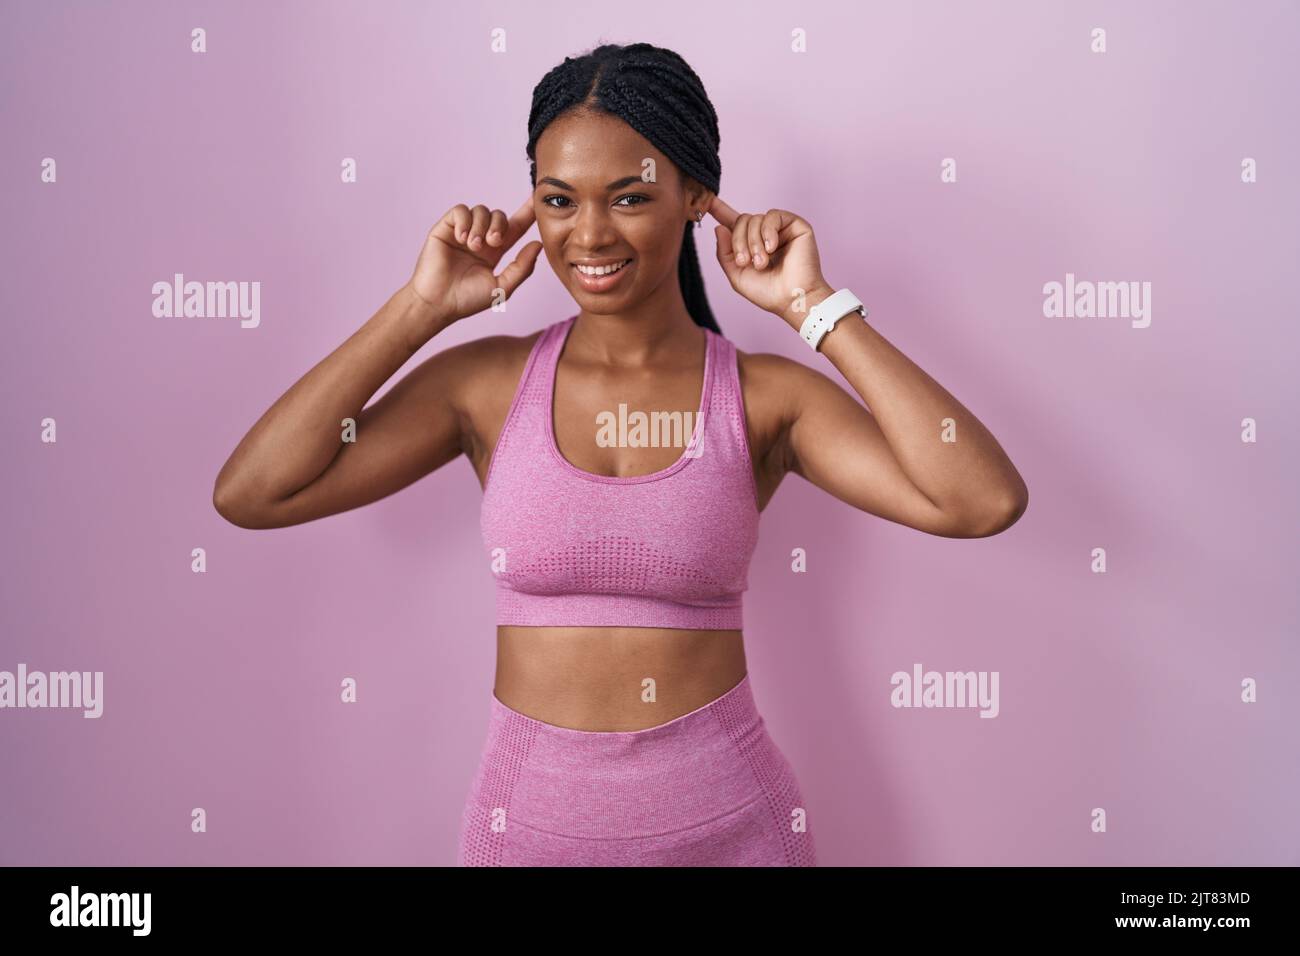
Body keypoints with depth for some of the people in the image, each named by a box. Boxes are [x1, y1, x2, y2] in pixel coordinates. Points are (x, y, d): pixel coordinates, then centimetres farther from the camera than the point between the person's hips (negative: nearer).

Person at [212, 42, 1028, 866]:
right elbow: (250, 494, -12)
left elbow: (986, 502, -21)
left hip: (726, 821, -1)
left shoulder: (764, 397, -8)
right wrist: (424, 305, -12)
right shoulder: (487, 383, -5)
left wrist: (813, 306, -17)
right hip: (527, 818, 1)